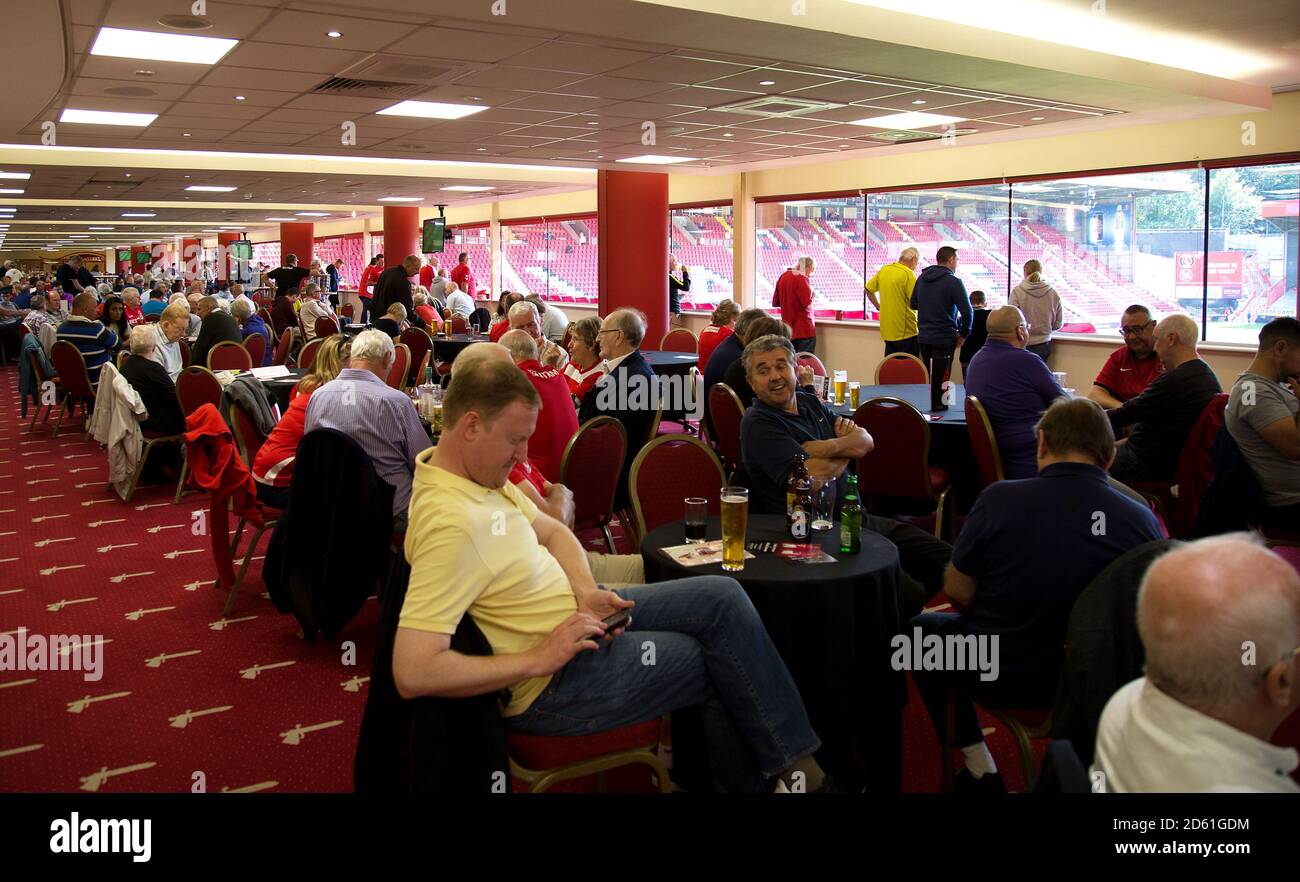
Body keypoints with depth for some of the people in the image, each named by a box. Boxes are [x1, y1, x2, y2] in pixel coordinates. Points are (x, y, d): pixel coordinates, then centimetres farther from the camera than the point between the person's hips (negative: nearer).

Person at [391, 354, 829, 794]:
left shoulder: (479, 473, 0)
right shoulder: (451, 524, -30)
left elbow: (553, 531, 12)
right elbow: (412, 673, -35)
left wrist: (586, 592, -9)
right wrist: (537, 660, -27)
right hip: (554, 686, -9)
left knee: (722, 598, 2)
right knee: (726, 661, -2)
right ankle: (793, 761, 23)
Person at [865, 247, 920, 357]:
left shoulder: (883, 270, 8)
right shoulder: (908, 274, -14)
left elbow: (868, 289, 18)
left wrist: (878, 306, 21)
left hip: (887, 330, 7)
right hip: (905, 331, -7)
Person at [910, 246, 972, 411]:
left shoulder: (922, 278, 8)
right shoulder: (953, 282, -12)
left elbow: (913, 304, 19)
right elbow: (967, 311, -15)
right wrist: (964, 334, -3)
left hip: (923, 337, 6)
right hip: (944, 339, -6)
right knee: (940, 379, 0)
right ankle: (937, 407, 4)